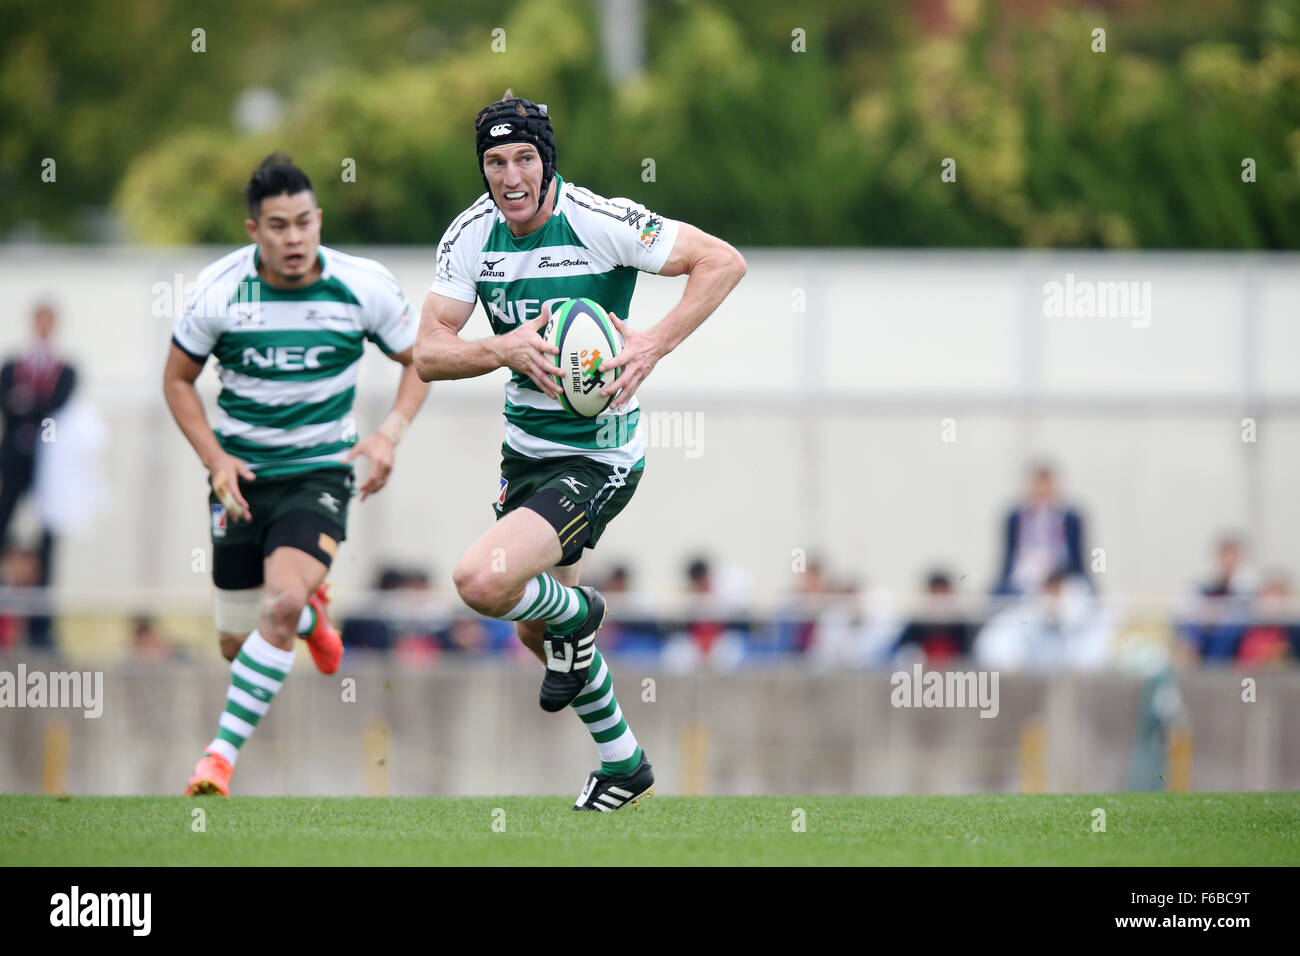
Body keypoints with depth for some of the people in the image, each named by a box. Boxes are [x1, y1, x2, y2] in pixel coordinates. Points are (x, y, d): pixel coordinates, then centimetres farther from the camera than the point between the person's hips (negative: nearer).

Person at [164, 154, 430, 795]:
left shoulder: (364, 286, -12)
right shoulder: (219, 290, -12)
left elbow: (419, 359, 5)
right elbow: (178, 380, 3)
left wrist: (390, 433, -11)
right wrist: (214, 458, -11)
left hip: (320, 471, -2)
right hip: (242, 476, 2)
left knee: (281, 604, -27)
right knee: (237, 644, 8)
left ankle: (223, 752, -18)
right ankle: (312, 614, 44)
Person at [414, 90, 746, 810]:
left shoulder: (601, 221, -19)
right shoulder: (470, 236, -4)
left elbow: (723, 261, -15)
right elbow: (426, 354, -8)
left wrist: (657, 343, -26)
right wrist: (506, 349, -26)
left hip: (597, 459, -7)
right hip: (525, 447, 7)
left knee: (482, 582, -26)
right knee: (533, 632, 19)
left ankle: (575, 615, 7)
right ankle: (623, 763, 40)